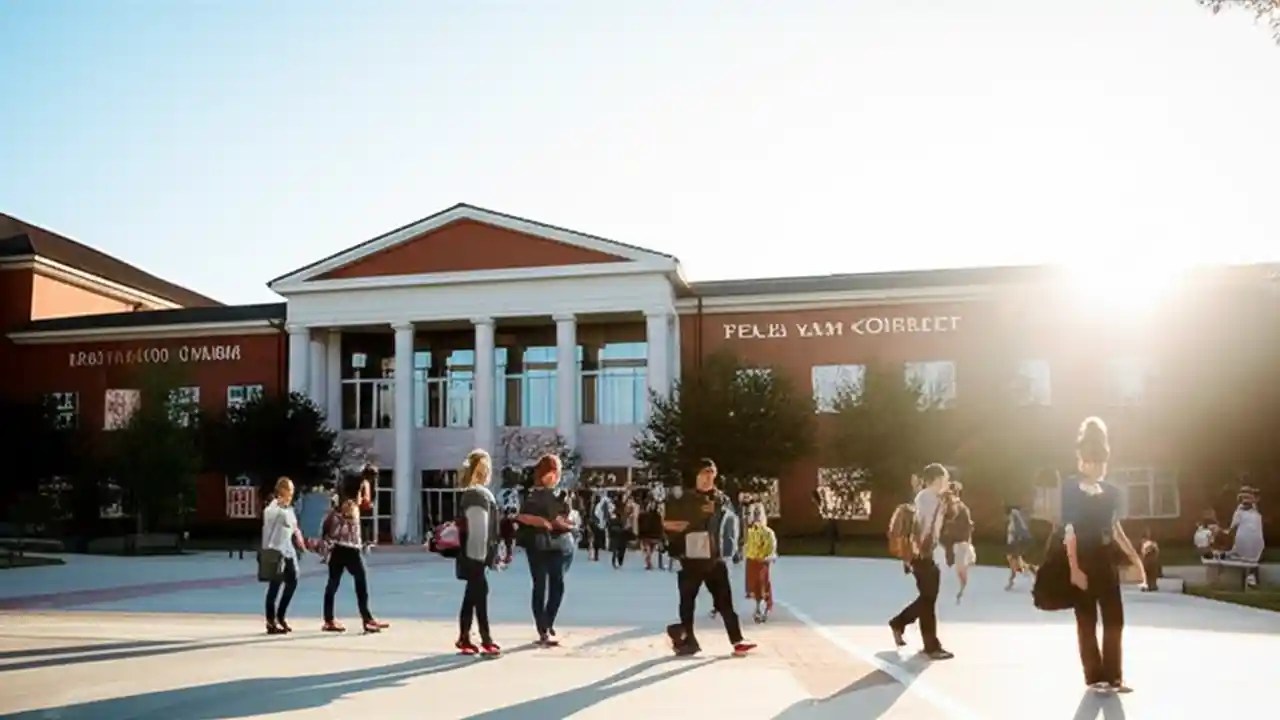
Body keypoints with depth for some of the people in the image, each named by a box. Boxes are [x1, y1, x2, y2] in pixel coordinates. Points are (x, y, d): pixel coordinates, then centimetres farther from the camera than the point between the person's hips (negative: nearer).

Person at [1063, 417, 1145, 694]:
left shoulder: (1112, 492, 8)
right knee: (1087, 622, 3)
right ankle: (1095, 677, 11)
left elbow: (1115, 528, 17)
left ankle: (1113, 677, 14)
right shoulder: (1070, 491, -9)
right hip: (1083, 564, -5)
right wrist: (1074, 568, -18)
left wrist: (1134, 557, 12)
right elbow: (1069, 532, -12)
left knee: (1115, 620, 5)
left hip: (1107, 562, 5)